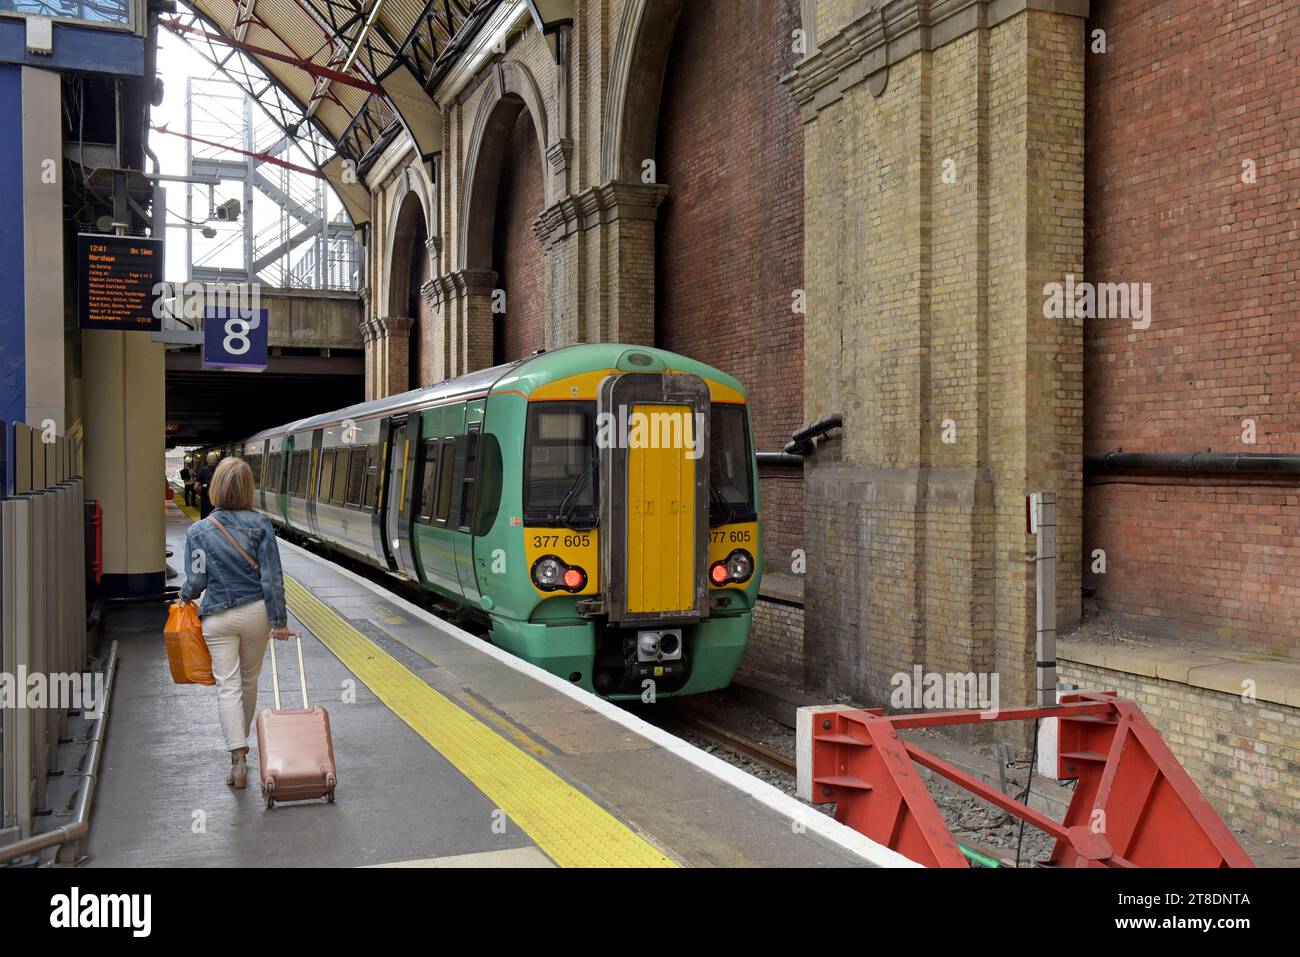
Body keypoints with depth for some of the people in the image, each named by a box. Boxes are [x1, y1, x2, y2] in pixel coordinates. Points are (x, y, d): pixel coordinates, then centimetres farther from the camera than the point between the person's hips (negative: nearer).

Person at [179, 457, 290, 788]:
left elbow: (196, 580, -6)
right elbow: (272, 577, -9)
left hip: (218, 617, -1)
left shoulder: (199, 531, -7)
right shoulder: (260, 525, -8)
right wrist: (279, 620, -4)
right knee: (249, 682, 18)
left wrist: (185, 595, 17)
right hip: (255, 612, 1)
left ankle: (238, 757, -10)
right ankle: (241, 742, 37)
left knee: (228, 686, 0)